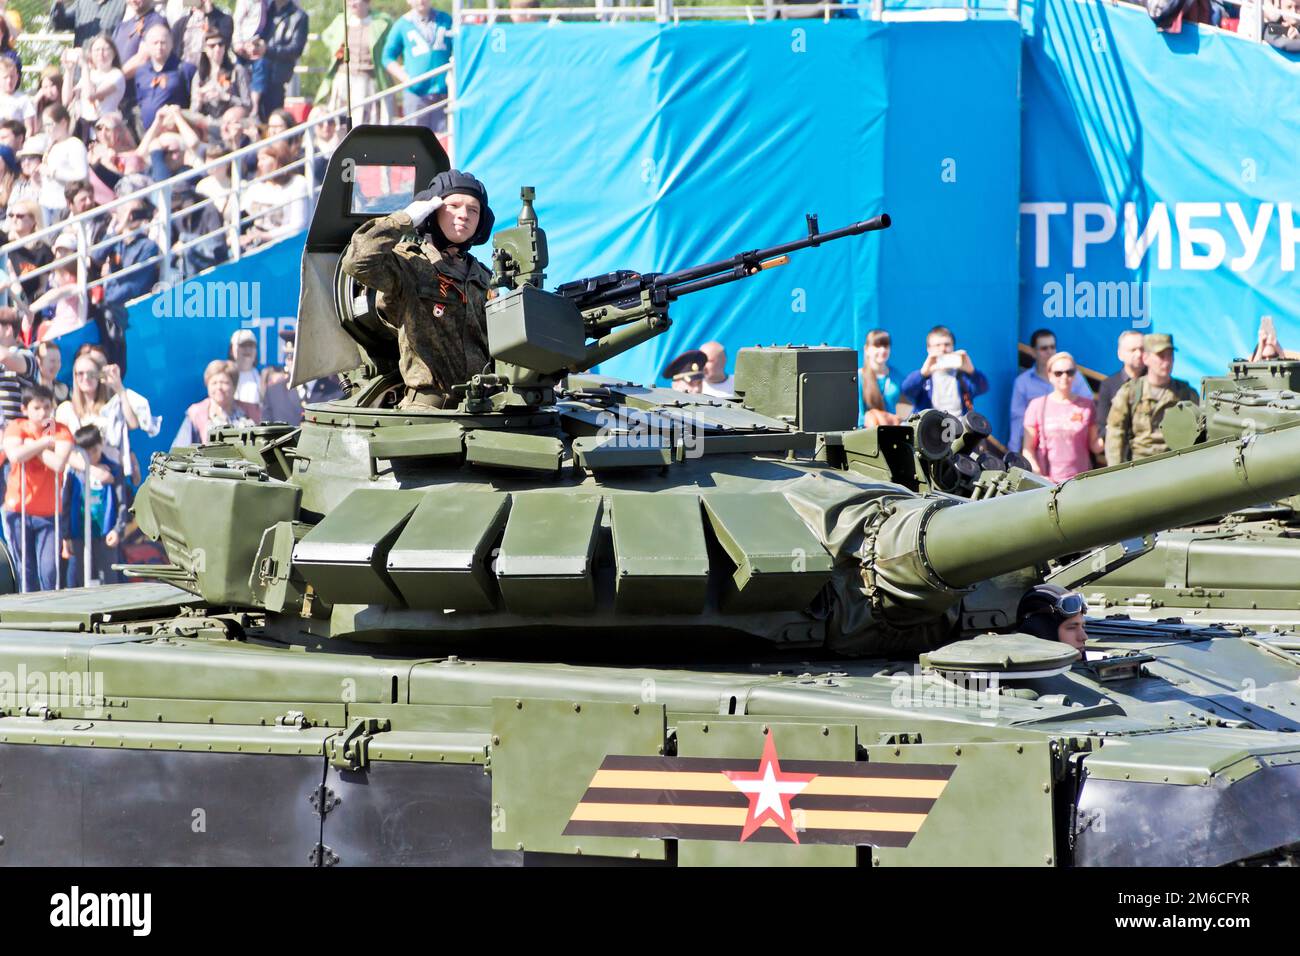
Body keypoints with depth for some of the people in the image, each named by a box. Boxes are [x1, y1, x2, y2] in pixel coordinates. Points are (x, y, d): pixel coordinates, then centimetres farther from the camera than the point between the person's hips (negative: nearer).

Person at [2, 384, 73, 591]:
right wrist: (45, 442, -14)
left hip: (49, 513, -1)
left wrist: (31, 447, -12)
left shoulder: (60, 432, -2)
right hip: (18, 510, 1)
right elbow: (15, 455, -21)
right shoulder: (15, 428, 1)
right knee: (26, 571, 6)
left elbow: (58, 464, -21)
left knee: (49, 571, -10)